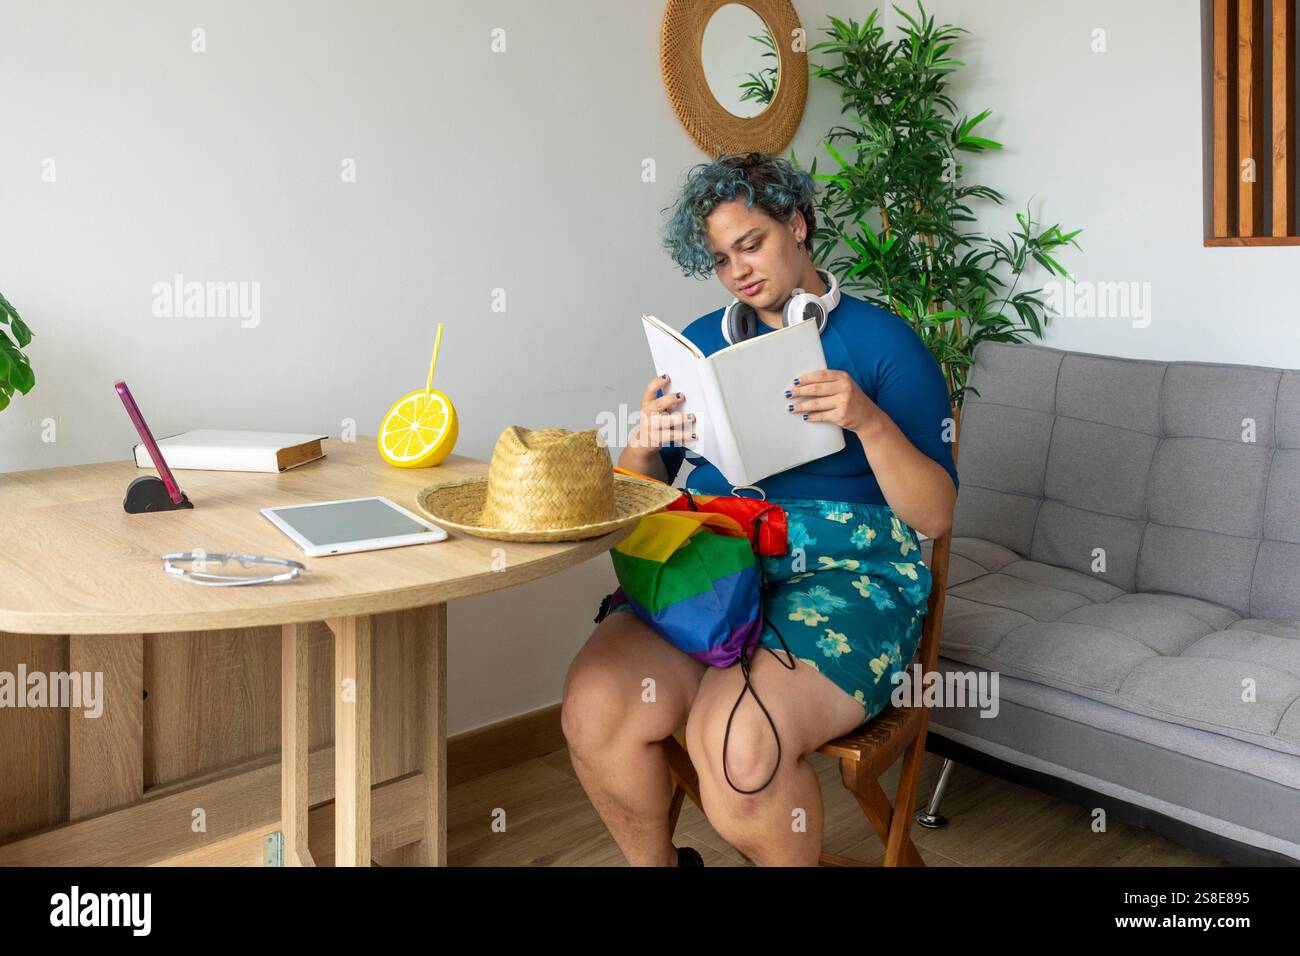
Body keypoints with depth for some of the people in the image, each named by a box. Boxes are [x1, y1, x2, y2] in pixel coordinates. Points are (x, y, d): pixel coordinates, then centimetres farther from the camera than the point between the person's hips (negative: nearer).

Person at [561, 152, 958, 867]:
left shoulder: (882, 341, 5)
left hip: (841, 574, -3)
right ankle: (654, 862, 6)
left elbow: (936, 516, -2)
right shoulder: (702, 342, 18)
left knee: (736, 741, -31)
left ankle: (792, 860, 3)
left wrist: (869, 421, -17)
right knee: (593, 703, -24)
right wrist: (644, 444, -5)